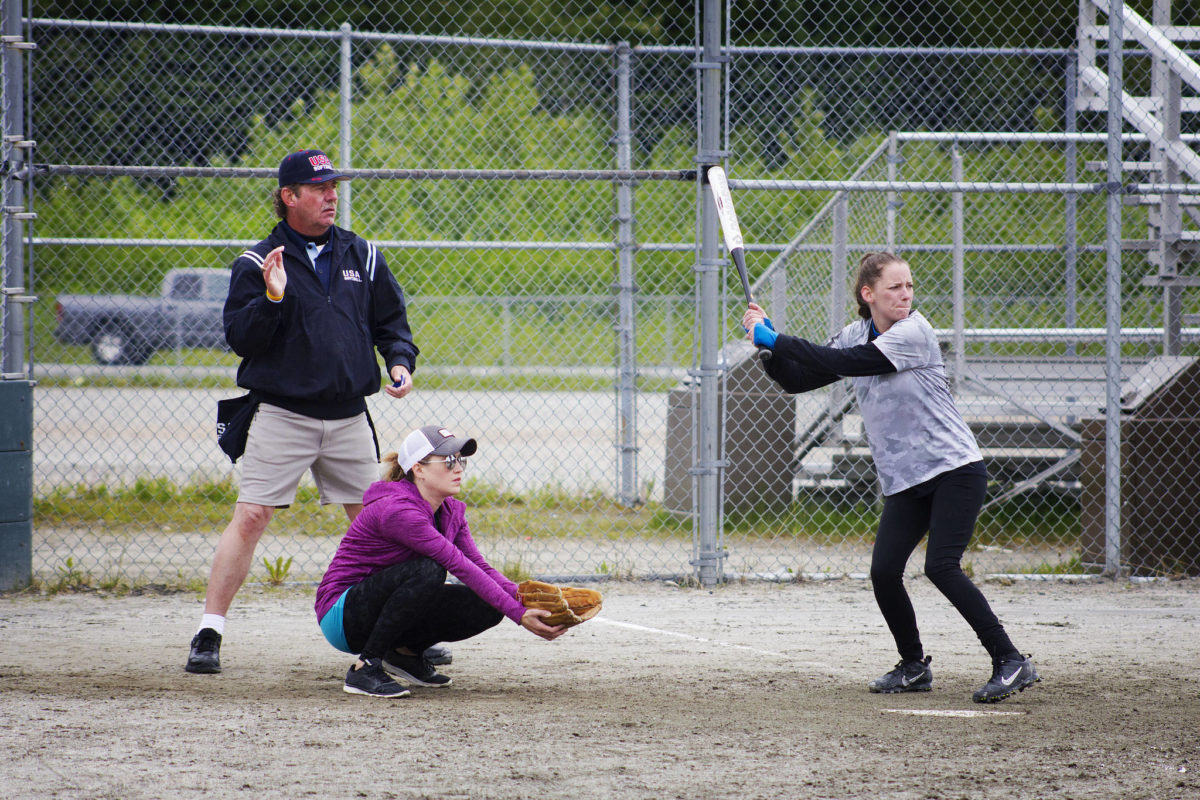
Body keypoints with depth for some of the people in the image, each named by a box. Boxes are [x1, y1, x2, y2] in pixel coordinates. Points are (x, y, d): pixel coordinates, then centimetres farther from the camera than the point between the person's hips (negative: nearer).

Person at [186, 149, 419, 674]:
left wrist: (400, 361, -2)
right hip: (282, 413, -4)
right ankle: (208, 634, -7)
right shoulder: (257, 264, -2)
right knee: (250, 517, -11)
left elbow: (391, 322, 16)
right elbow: (239, 338, -7)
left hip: (349, 415, 4)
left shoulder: (361, 256, 10)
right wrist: (271, 299, -23)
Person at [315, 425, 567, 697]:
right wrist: (518, 613, -31)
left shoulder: (451, 511, 4)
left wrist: (528, 602, -19)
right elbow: (459, 566, -29)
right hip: (342, 614, -8)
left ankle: (407, 653, 10)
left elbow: (481, 566, -2)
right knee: (428, 572, -34)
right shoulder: (396, 511, -25)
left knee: (487, 607, -9)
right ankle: (364, 668, -24)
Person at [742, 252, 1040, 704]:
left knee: (941, 566, -20)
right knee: (884, 572, -7)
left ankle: (1011, 662, -16)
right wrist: (769, 344, -10)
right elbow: (799, 379, 8)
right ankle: (914, 667, 14)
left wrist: (777, 341, -21)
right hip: (904, 480, 6)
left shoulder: (913, 332, -15)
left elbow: (843, 363, -23)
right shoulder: (855, 335, 8)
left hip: (955, 470, -6)